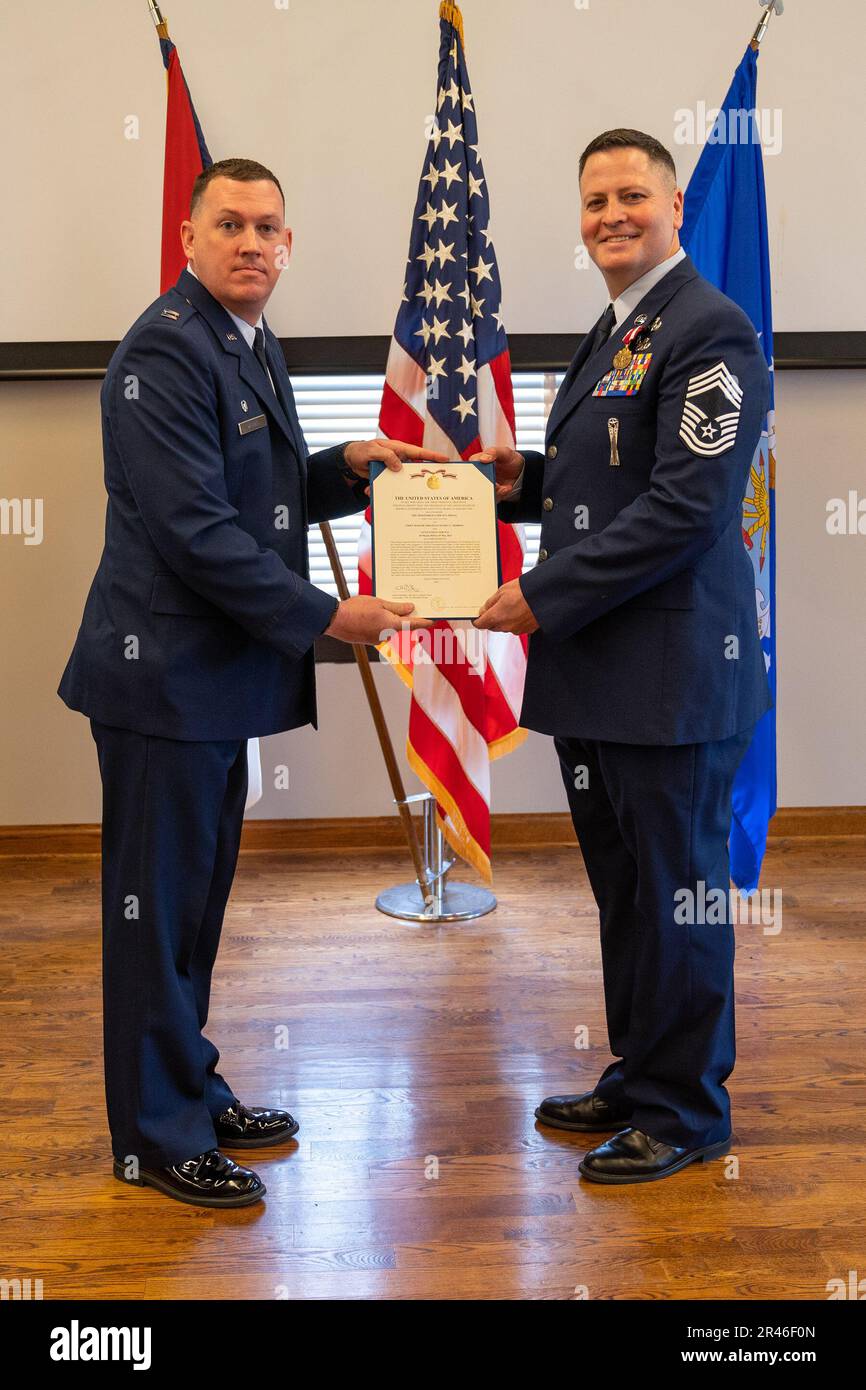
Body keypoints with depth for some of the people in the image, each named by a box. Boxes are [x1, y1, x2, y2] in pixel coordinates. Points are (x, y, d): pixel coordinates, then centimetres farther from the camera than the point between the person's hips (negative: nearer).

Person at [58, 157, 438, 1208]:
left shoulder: (252, 347, 15)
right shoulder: (165, 351, -15)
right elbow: (195, 529, -22)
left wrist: (347, 465, 6)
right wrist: (326, 616, -17)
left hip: (221, 670, 9)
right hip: (164, 674, -9)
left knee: (196, 901, 18)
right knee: (155, 909, 3)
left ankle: (194, 1094, 34)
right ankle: (156, 1138, 19)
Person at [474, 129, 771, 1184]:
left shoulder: (709, 329, -11)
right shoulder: (614, 335, 19)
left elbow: (685, 507, -19)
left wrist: (543, 595, -17)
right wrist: (526, 479, 7)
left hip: (670, 674, -9)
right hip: (596, 668, 9)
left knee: (675, 892, 4)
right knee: (624, 890, 18)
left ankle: (685, 1108, 21)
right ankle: (637, 1080, 34)